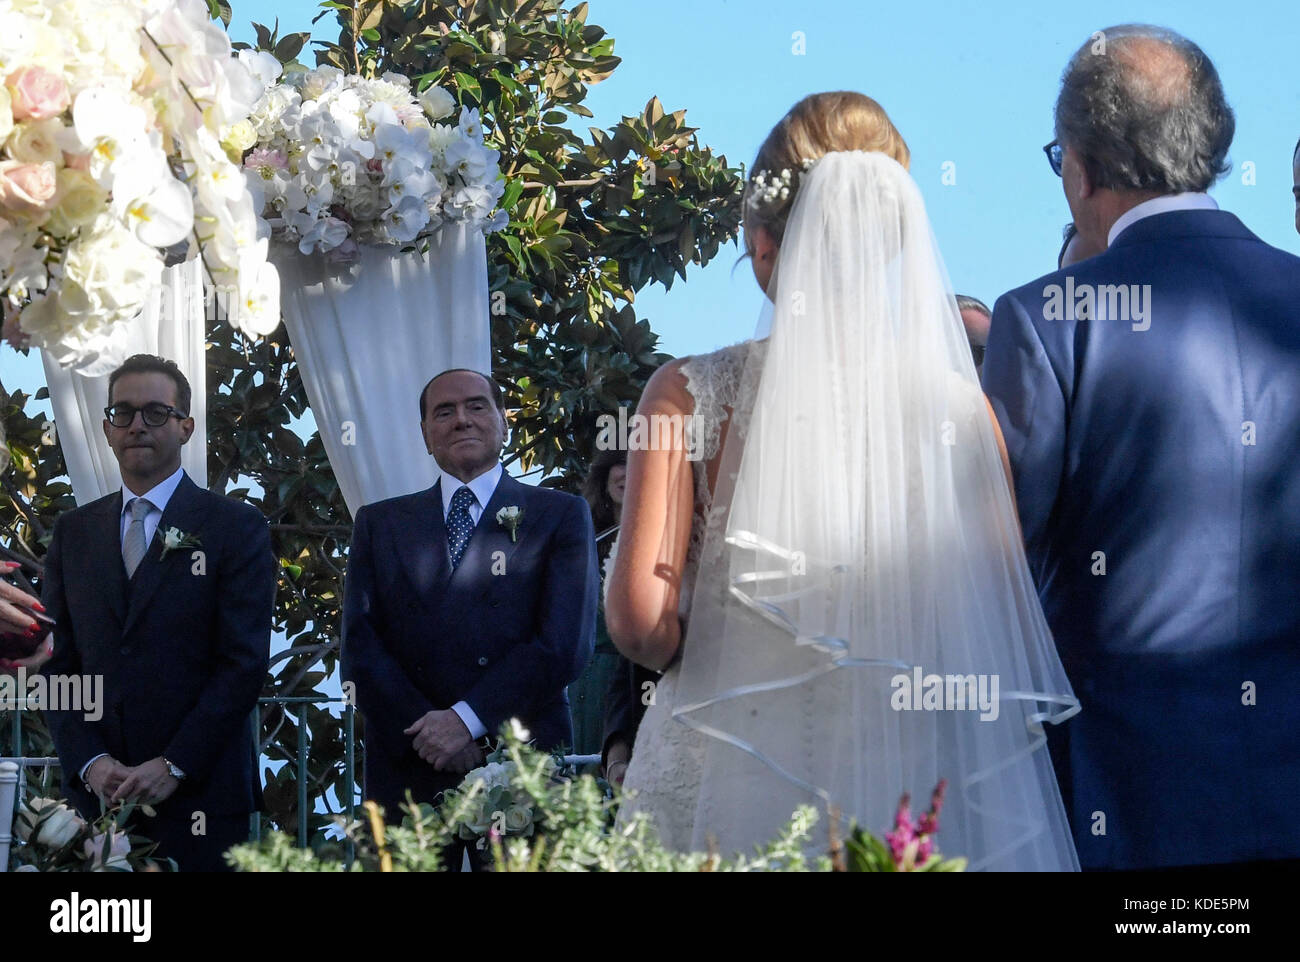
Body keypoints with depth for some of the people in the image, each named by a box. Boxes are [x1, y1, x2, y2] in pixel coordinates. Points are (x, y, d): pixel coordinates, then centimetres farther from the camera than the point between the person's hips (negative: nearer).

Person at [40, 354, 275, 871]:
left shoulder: (237, 527, 1)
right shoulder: (73, 532, 13)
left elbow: (244, 663, -6)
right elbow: (57, 663, 9)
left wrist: (174, 767, -13)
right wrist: (90, 763, -6)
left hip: (200, 797, -3)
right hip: (96, 794, 3)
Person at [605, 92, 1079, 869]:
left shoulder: (692, 396, -7)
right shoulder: (960, 405, -4)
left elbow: (639, 616, -12)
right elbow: (1010, 627, -3)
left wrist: (711, 659, 9)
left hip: (725, 789, -1)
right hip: (917, 798, 1)